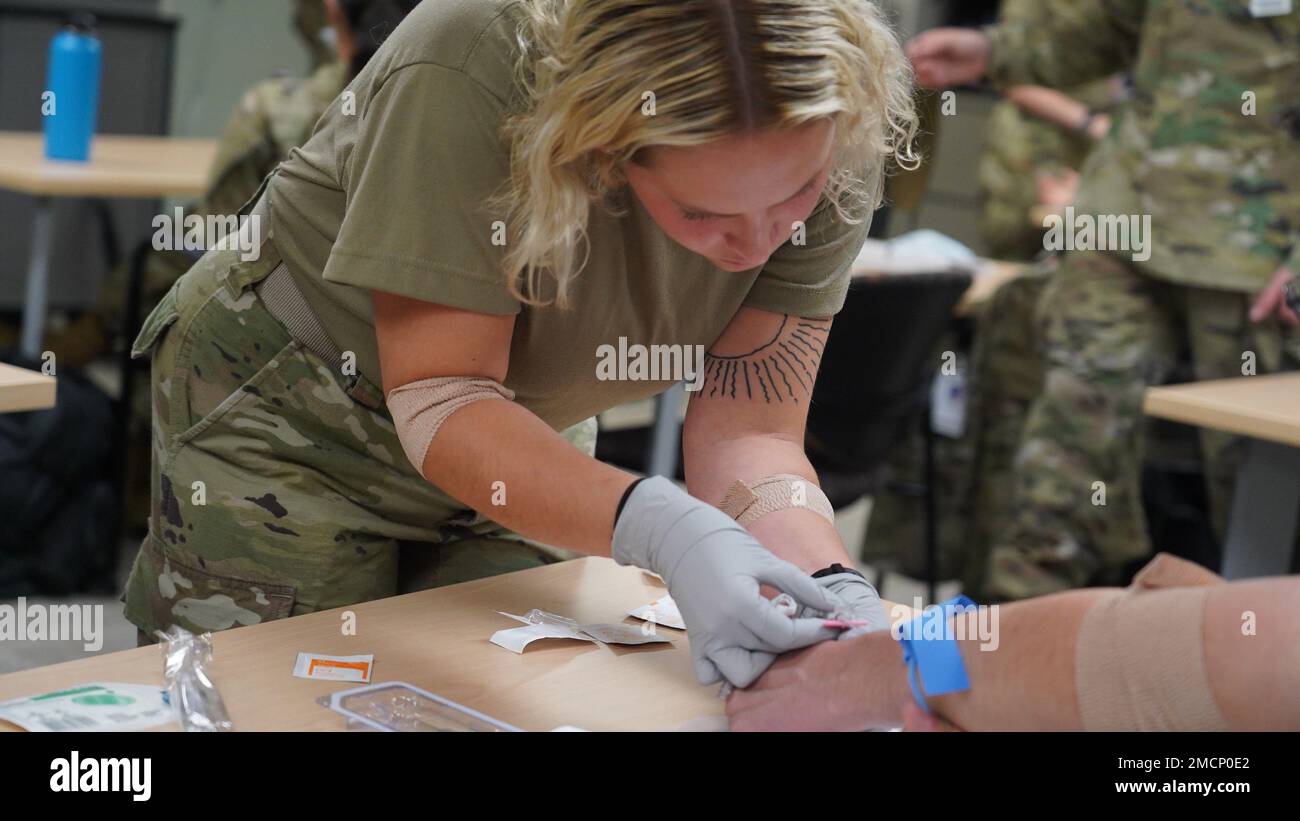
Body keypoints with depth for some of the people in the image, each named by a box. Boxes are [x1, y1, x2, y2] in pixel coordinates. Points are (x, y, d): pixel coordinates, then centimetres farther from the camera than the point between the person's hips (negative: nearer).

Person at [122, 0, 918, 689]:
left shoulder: (841, 144, -23)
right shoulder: (472, 67, -36)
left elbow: (747, 431, -22)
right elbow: (437, 396, -34)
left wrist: (831, 587, -41)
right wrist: (661, 528, -48)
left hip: (506, 447, 4)